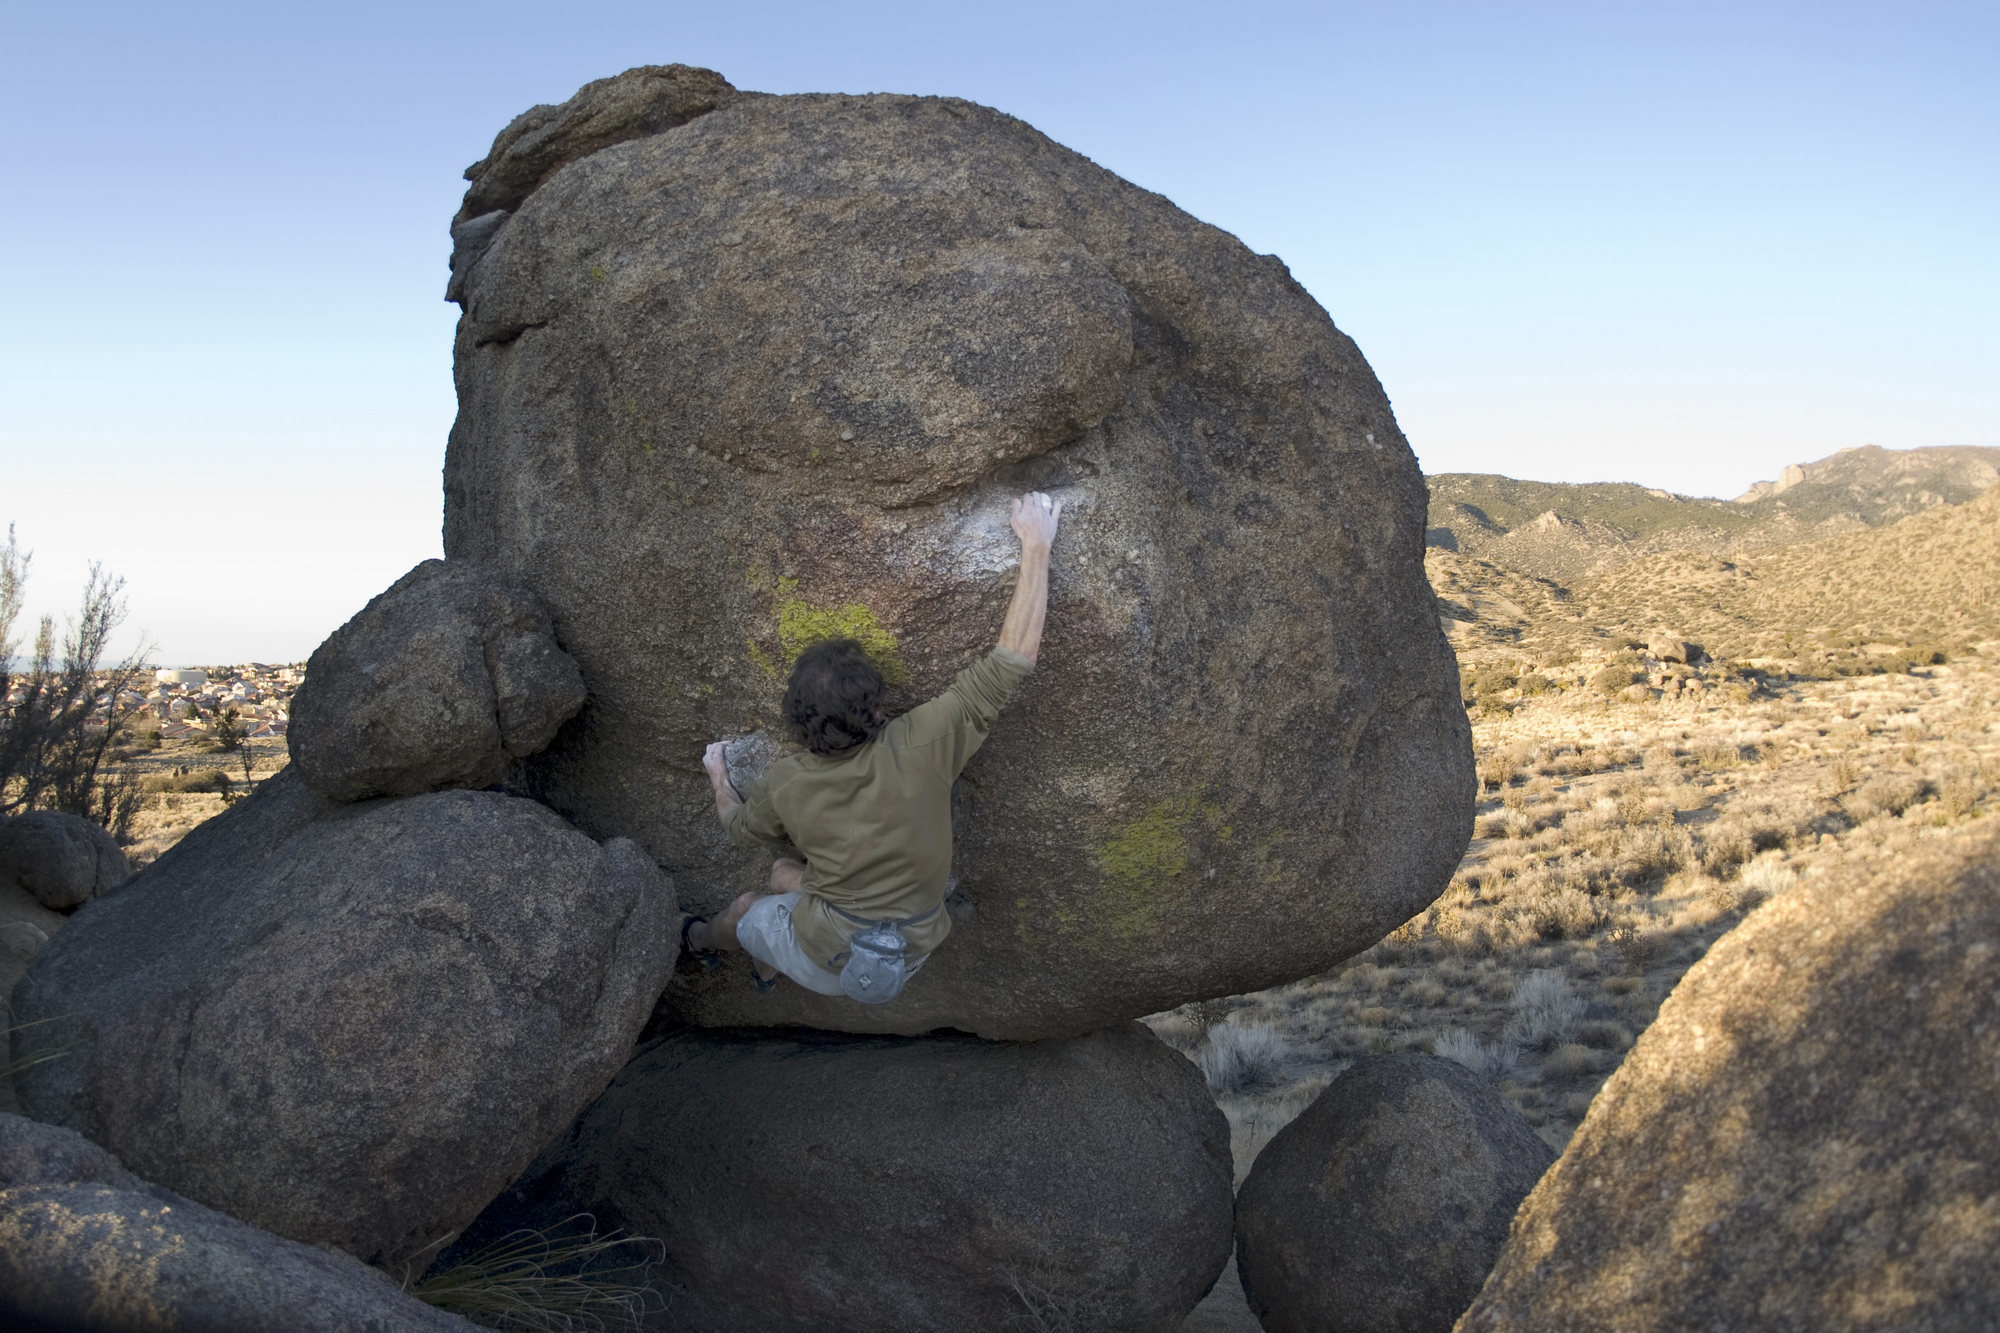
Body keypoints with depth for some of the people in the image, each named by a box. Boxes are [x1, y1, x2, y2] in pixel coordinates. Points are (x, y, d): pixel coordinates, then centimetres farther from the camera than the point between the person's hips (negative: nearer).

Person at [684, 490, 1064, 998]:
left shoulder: (785, 784, -18)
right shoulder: (922, 745, -25)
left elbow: (739, 828, 6)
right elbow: (1015, 657, -25)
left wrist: (718, 776, 27)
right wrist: (1036, 546, -21)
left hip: (828, 968, -2)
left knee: (745, 908, 30)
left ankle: (703, 939, 63)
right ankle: (766, 969, 50)